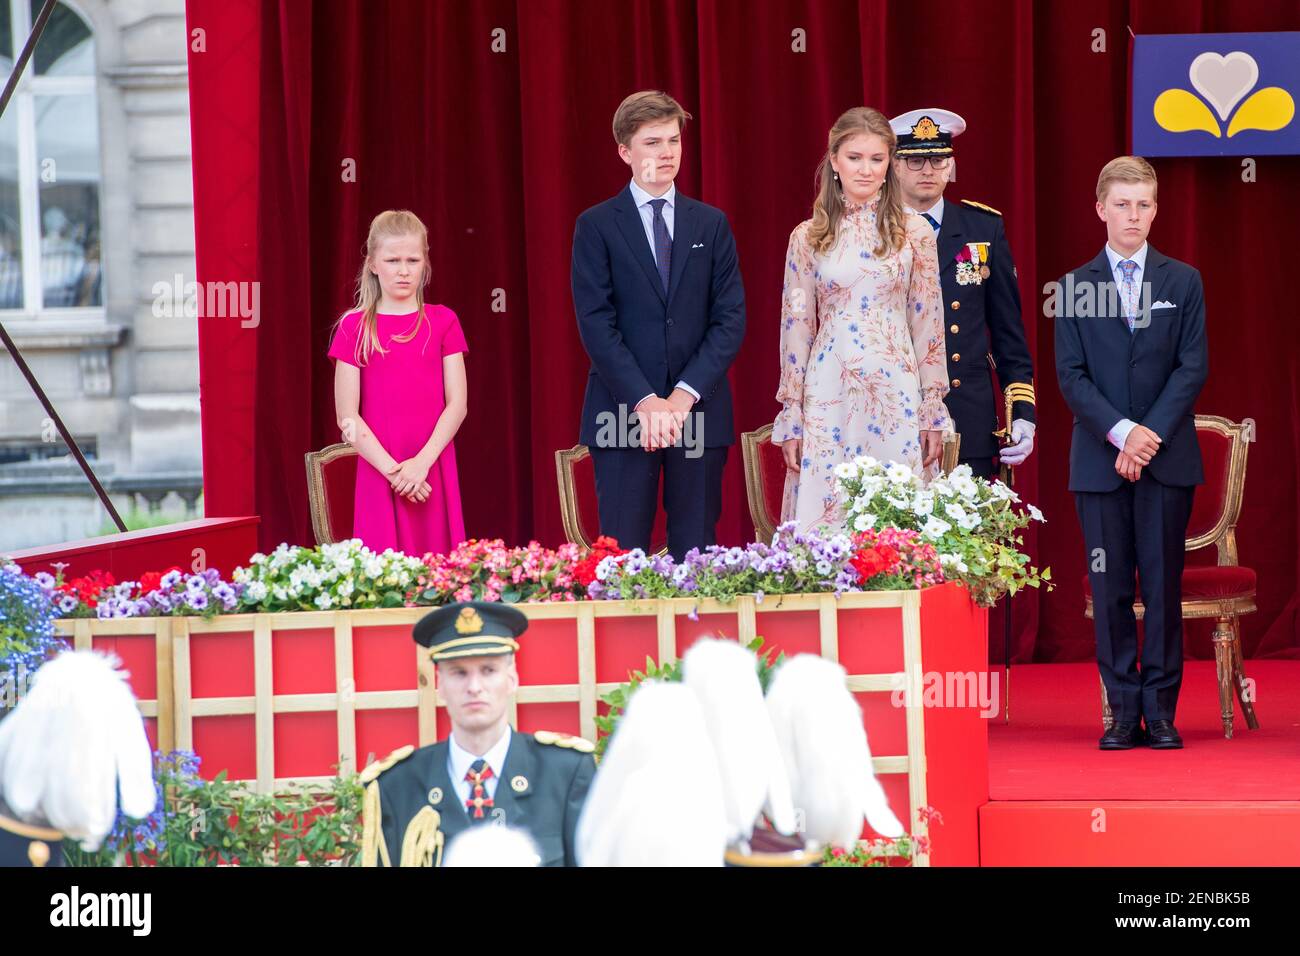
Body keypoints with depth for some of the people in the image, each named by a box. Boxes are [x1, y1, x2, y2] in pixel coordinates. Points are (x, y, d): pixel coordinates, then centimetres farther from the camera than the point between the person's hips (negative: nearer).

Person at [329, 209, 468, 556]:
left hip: (433, 472, 1)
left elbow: (457, 404, 2)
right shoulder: (354, 327, 4)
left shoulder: (442, 322, 8)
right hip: (378, 472, -1)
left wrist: (422, 462, -11)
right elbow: (347, 416, -1)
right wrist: (393, 470, -11)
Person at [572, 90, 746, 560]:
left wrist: (686, 393, -10)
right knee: (623, 551, -2)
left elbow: (731, 319, 3)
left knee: (695, 551, 4)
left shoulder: (711, 225, 10)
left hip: (699, 410, 2)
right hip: (623, 410, -2)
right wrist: (644, 399, -15)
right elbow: (596, 324, -5)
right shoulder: (596, 226, 2)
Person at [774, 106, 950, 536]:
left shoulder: (914, 232, 4)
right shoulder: (808, 238, 5)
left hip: (896, 397, 0)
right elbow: (796, 328, 7)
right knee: (824, 517, -1)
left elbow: (927, 324, 6)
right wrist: (791, 418, 4)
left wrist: (933, 412, 2)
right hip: (828, 398, 0)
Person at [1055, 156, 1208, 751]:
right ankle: (1123, 709, 5)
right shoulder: (1076, 288, 7)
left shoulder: (1183, 282, 8)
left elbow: (1193, 367, 1)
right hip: (1099, 459, 0)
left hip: (1168, 457, 0)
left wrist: (1152, 433, -11)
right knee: (1110, 587, 0)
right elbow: (1071, 375, 0)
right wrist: (1121, 432, -13)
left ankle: (1160, 709, 4)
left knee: (1163, 585, -1)